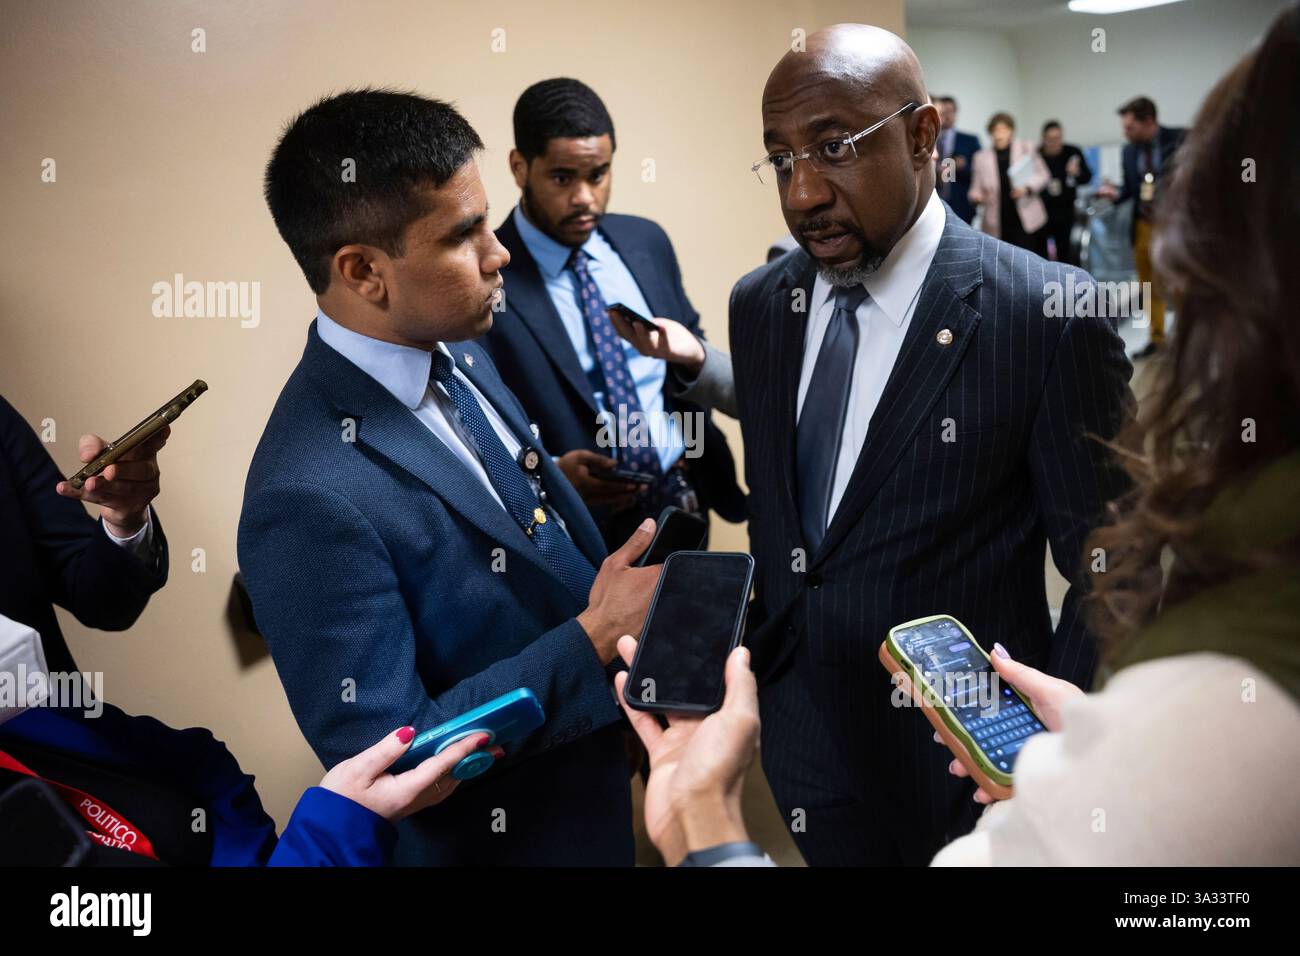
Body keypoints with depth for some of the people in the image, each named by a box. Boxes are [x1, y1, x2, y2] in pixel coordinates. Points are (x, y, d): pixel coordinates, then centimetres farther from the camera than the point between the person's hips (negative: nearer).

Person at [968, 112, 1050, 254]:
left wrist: (1027, 188, -10)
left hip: (1026, 221, -1)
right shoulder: (981, 157, 8)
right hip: (997, 226, 1)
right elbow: (976, 188, 9)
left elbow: (1042, 175, 9)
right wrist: (976, 197, -14)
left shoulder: (1026, 148, 8)